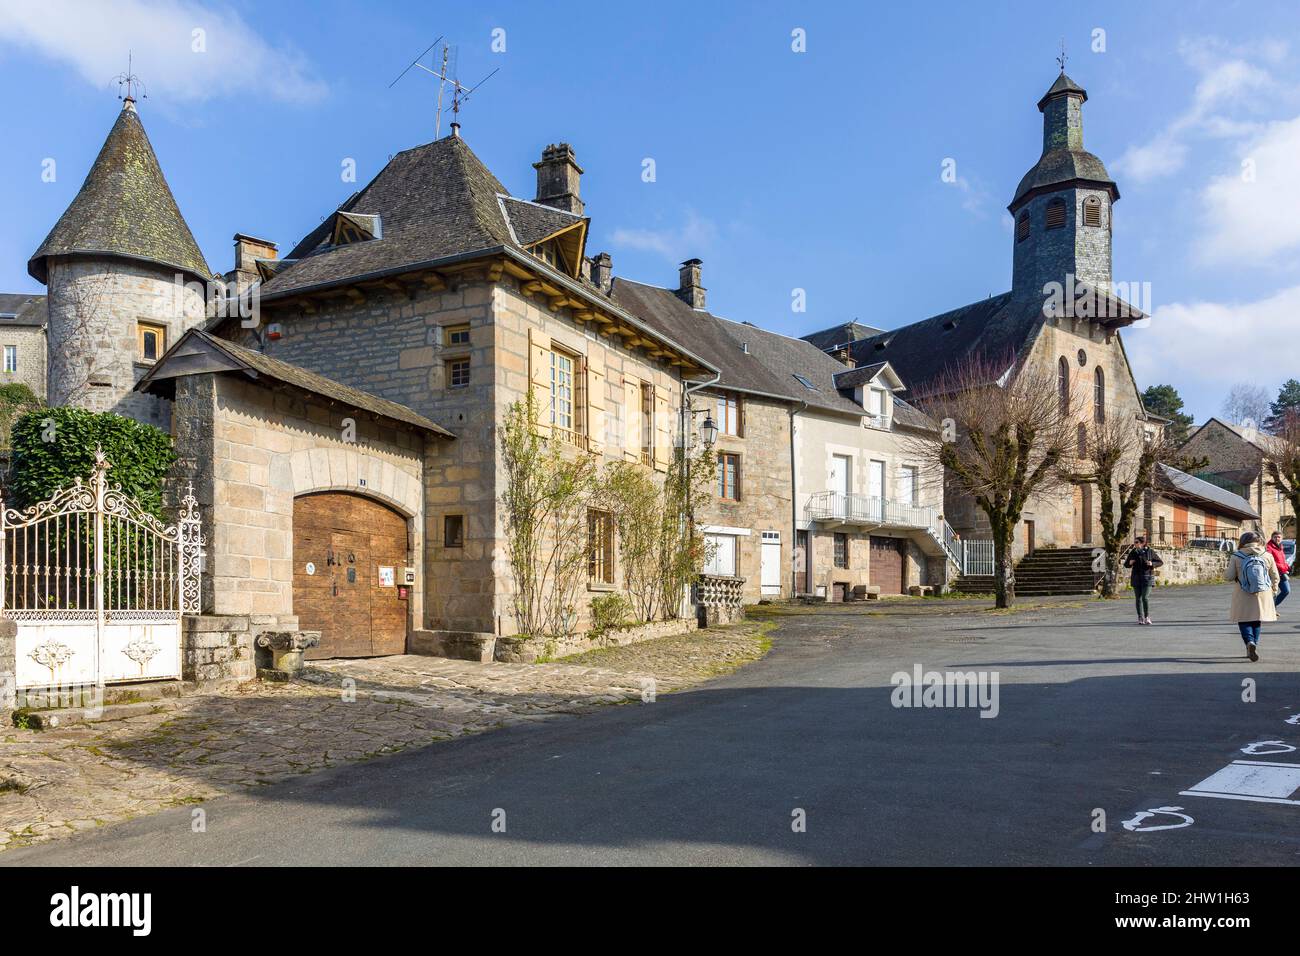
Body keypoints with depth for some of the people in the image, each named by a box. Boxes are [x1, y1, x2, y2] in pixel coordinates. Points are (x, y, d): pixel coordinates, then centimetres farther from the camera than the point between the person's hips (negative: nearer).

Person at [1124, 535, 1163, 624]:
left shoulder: (1150, 552, -1)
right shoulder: (1133, 552, 5)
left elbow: (1160, 562, 6)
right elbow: (1126, 564, 14)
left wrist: (1152, 564, -13)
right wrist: (1129, 563, -9)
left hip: (1147, 578, -3)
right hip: (1136, 578, 3)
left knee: (1145, 598, -11)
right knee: (1138, 598, 5)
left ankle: (1147, 617, 3)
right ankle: (1140, 618, 13)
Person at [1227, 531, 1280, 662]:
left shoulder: (1236, 557, -9)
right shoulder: (1267, 556, -2)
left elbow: (1229, 576, -9)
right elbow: (1275, 577, 5)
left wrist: (1229, 566, 12)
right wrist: (1273, 591, 21)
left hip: (1243, 596, -2)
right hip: (1262, 595, 3)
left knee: (1243, 621, 5)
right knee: (1256, 621, 16)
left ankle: (1250, 642, -20)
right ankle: (1252, 647, 20)